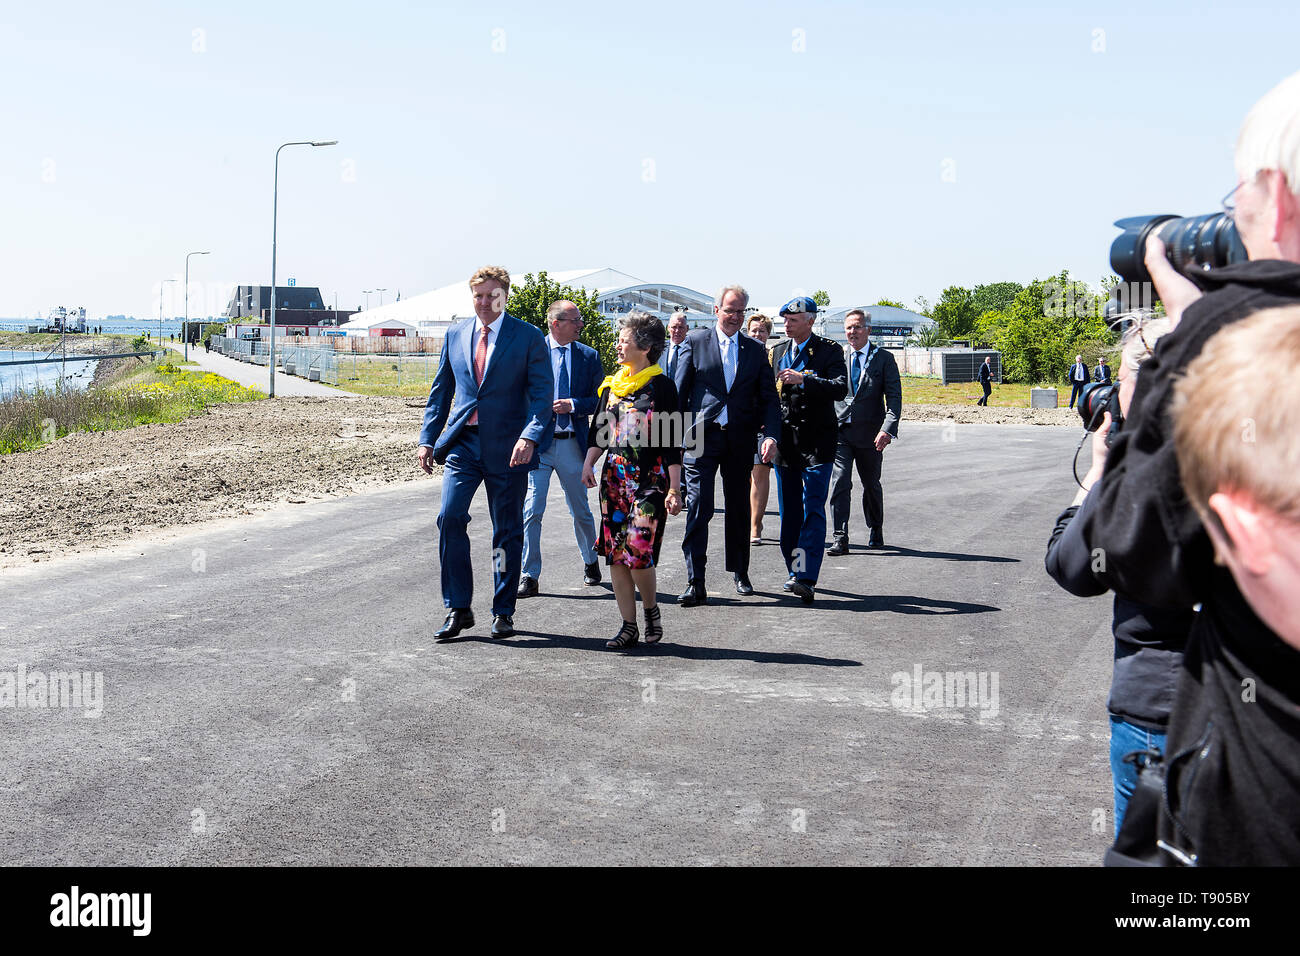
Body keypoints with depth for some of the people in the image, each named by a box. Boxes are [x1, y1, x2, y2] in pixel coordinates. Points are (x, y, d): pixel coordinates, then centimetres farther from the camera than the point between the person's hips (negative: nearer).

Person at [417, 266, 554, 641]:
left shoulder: (529, 338, -2)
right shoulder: (455, 336, 9)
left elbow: (543, 394, -7)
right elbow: (440, 391, 16)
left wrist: (530, 437, -22)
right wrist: (428, 439, 9)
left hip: (507, 448, -2)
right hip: (463, 442, 2)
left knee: (507, 531, 6)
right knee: (450, 517, -12)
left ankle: (503, 611, 20)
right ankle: (457, 608, -1)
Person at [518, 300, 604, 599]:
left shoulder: (589, 356, 5)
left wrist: (574, 405, -14)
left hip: (572, 443, 1)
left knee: (581, 511, 13)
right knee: (531, 511, -7)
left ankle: (591, 562, 35)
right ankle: (529, 577, 0)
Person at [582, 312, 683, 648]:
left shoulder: (661, 386, -4)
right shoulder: (612, 384, 12)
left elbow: (673, 443, -6)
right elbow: (599, 430, 16)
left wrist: (674, 489, -9)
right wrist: (589, 463, 0)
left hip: (649, 479, -6)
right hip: (614, 477, 6)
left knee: (638, 552, -13)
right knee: (615, 555, 3)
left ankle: (651, 609, 13)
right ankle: (629, 626, 11)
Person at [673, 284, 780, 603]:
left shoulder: (755, 350, 10)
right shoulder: (696, 342, 3)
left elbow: (768, 398, 7)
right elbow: (680, 391, 3)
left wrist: (770, 434, -8)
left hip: (740, 439, 3)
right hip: (701, 434, -3)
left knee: (739, 508, 12)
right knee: (698, 507, -9)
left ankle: (740, 573, 28)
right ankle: (695, 583, -9)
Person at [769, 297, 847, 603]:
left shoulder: (829, 351, -3)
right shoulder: (778, 352, 14)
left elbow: (840, 388, -17)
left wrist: (802, 380, -24)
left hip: (816, 443, -6)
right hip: (785, 440, 6)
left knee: (813, 509, -11)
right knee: (789, 510, 9)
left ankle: (806, 578, -18)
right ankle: (795, 571, 18)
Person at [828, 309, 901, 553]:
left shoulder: (884, 359, 1)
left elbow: (894, 398, -5)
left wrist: (888, 430, -18)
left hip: (869, 434, -1)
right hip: (839, 431, 1)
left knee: (872, 485, 14)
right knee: (839, 483, -10)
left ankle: (875, 532, 33)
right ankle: (840, 539, -9)